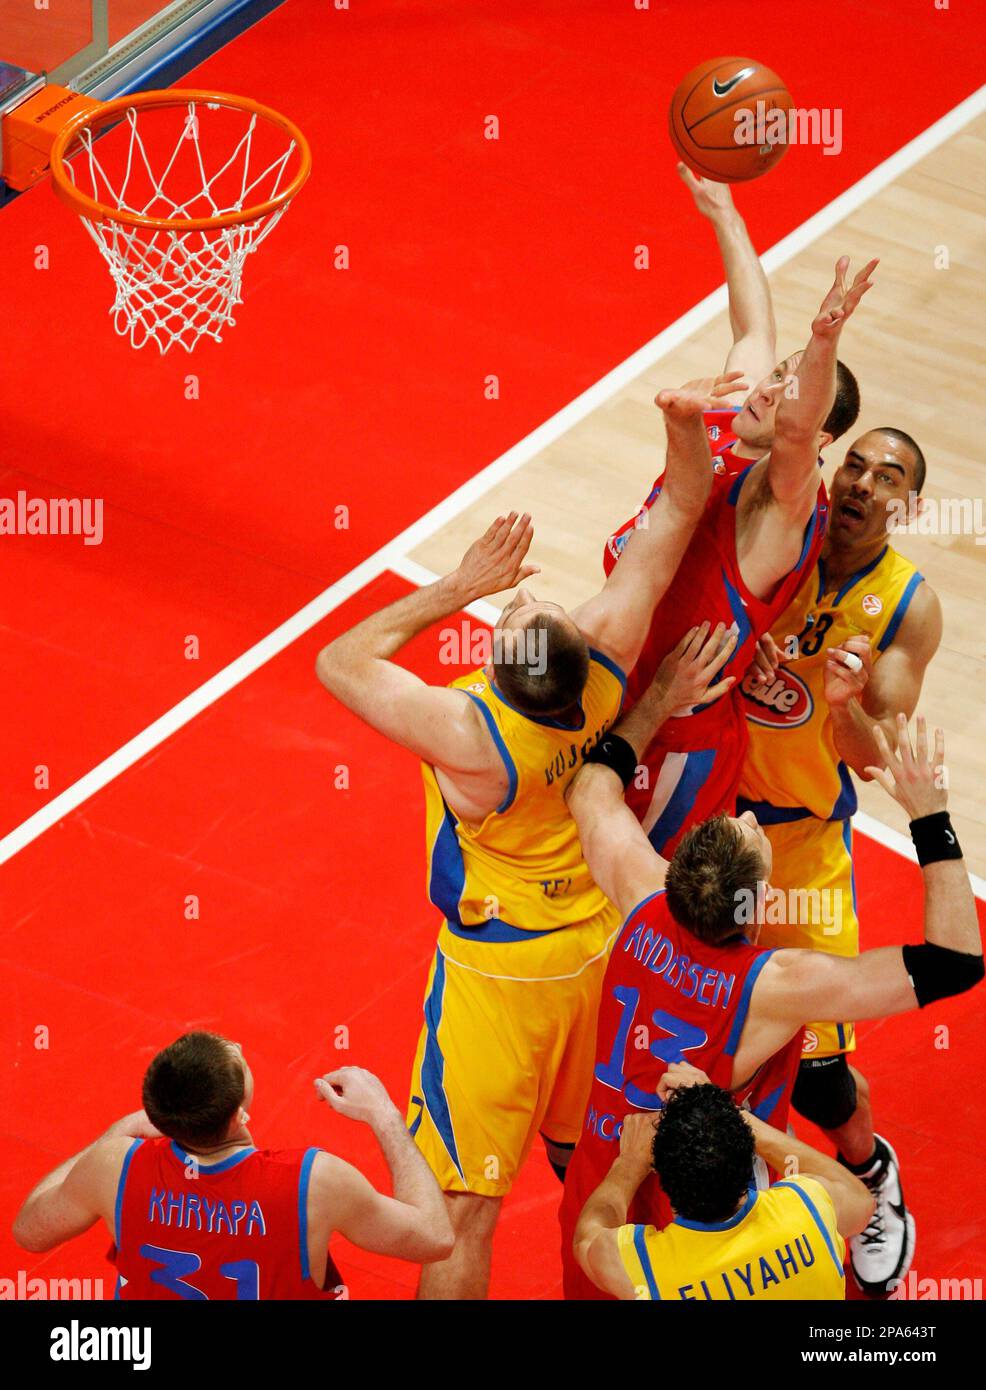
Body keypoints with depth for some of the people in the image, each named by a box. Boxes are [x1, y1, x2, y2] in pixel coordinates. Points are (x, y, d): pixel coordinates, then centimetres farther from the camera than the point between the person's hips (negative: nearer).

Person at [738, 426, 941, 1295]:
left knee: (814, 1070, -2)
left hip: (802, 837, -2)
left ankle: (871, 1174, 29)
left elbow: (877, 759, -13)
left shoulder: (908, 607, -8)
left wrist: (846, 702, -33)